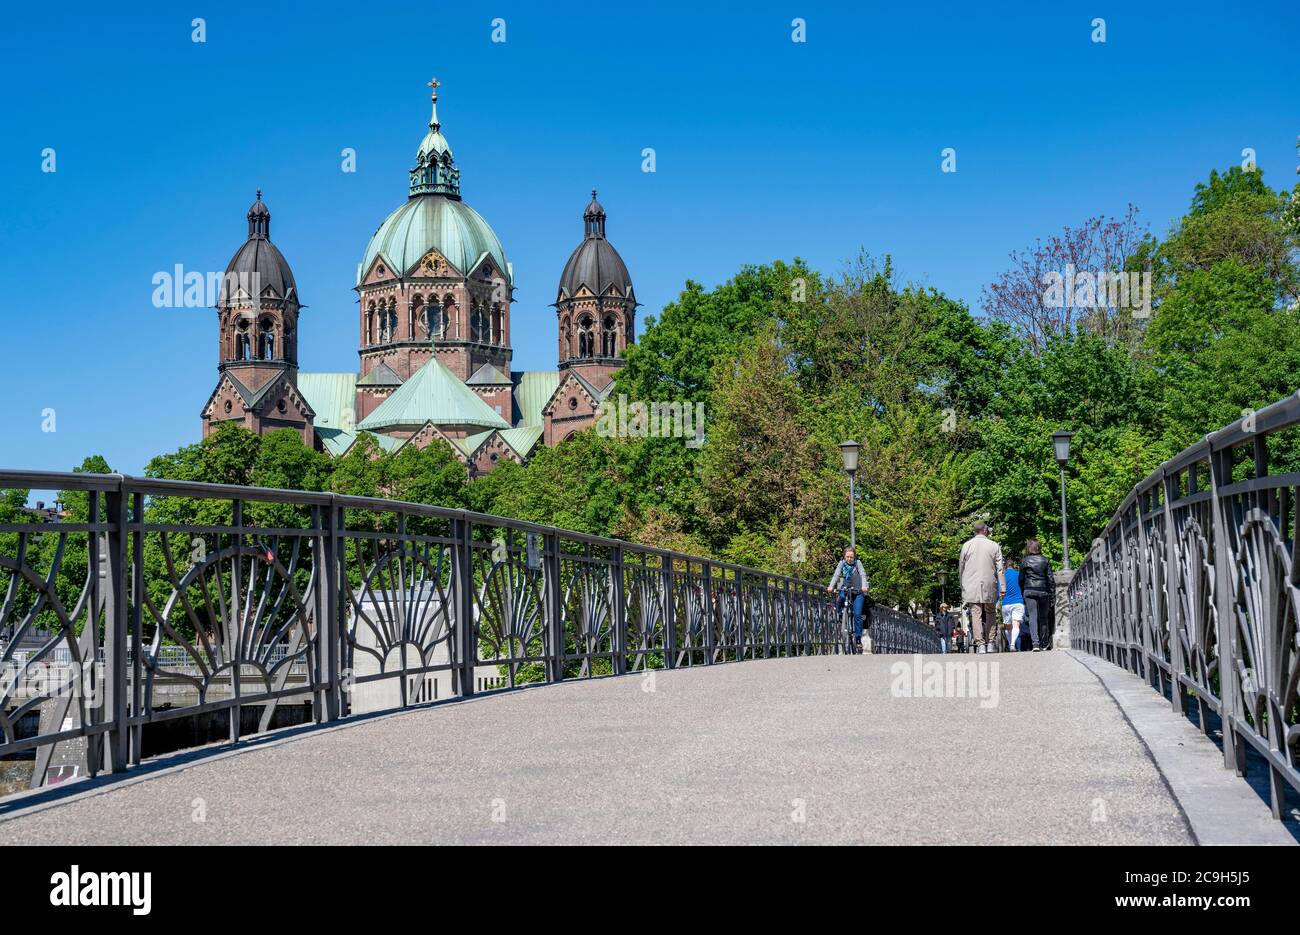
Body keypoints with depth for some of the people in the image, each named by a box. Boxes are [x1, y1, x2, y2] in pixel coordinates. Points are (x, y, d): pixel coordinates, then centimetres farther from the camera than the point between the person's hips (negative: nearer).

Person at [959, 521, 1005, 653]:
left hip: (971, 586, 0)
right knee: (990, 614, 12)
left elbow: (961, 568, 8)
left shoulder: (966, 545, 3)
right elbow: (1000, 569, 1)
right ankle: (990, 643, 9)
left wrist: (962, 586, 18)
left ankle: (980, 644, -10)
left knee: (976, 614, -4)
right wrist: (1003, 587, 4)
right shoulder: (994, 546, 2)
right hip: (989, 586, 1)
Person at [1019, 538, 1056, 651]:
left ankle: (1036, 643, -18)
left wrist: (1023, 592, 16)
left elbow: (1021, 579, 5)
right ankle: (1044, 644, 21)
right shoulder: (1045, 561, 2)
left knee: (1032, 617, -4)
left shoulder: (1024, 562, 0)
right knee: (1043, 617, 13)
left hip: (1029, 591, -1)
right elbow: (1051, 579, 2)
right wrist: (1052, 595, 7)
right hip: (1043, 591, 1)